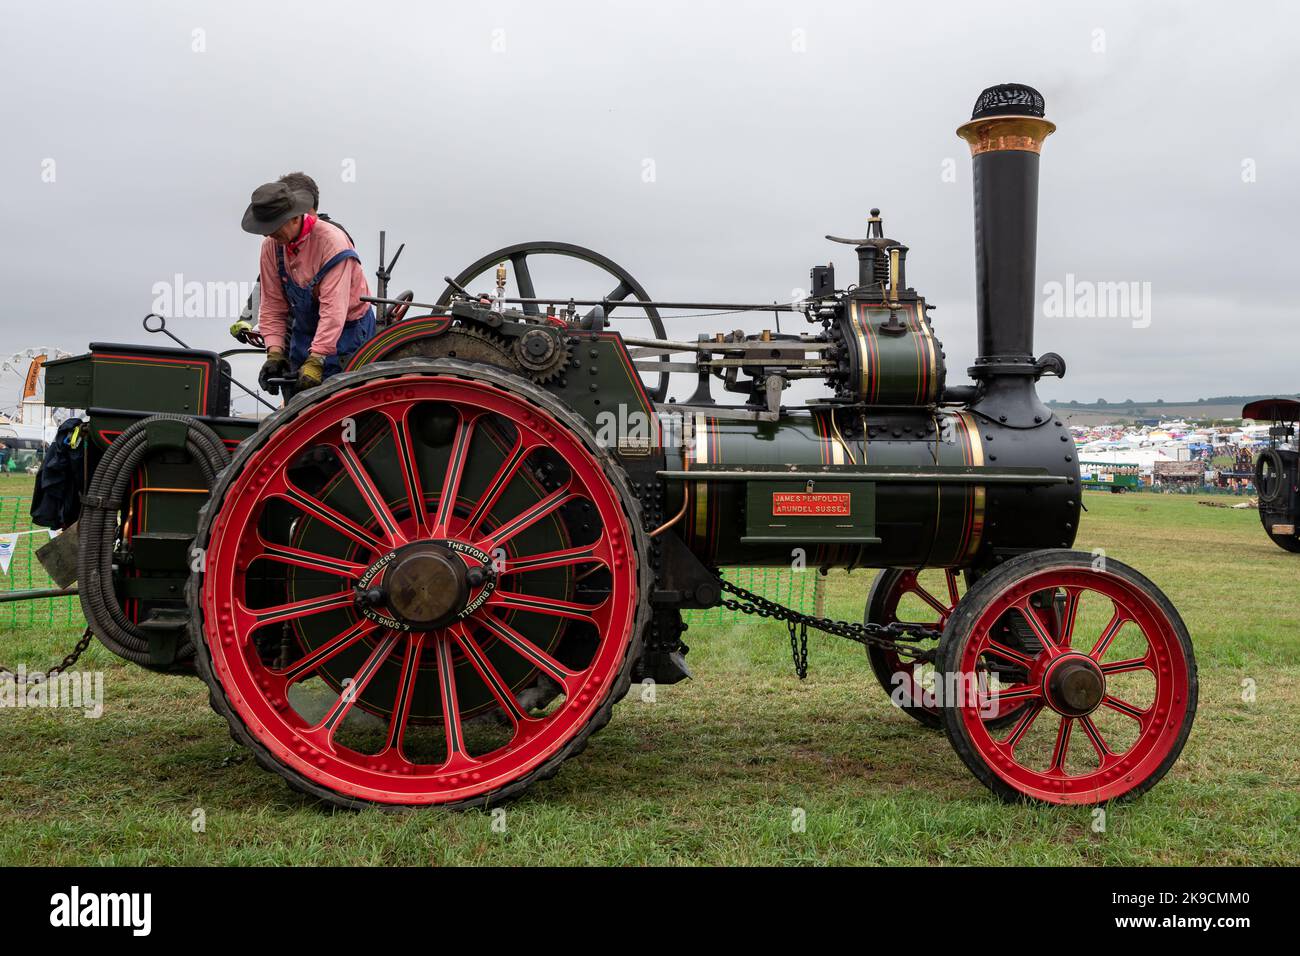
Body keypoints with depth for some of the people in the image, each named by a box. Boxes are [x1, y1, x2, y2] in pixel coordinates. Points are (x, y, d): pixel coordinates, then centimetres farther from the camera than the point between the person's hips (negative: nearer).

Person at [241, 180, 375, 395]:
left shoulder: (332, 242, -23)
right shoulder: (271, 246, -3)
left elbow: (333, 310, -29)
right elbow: (272, 305, 0)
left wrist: (315, 361, -34)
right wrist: (274, 352, -13)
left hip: (347, 330, -6)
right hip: (304, 330, 6)